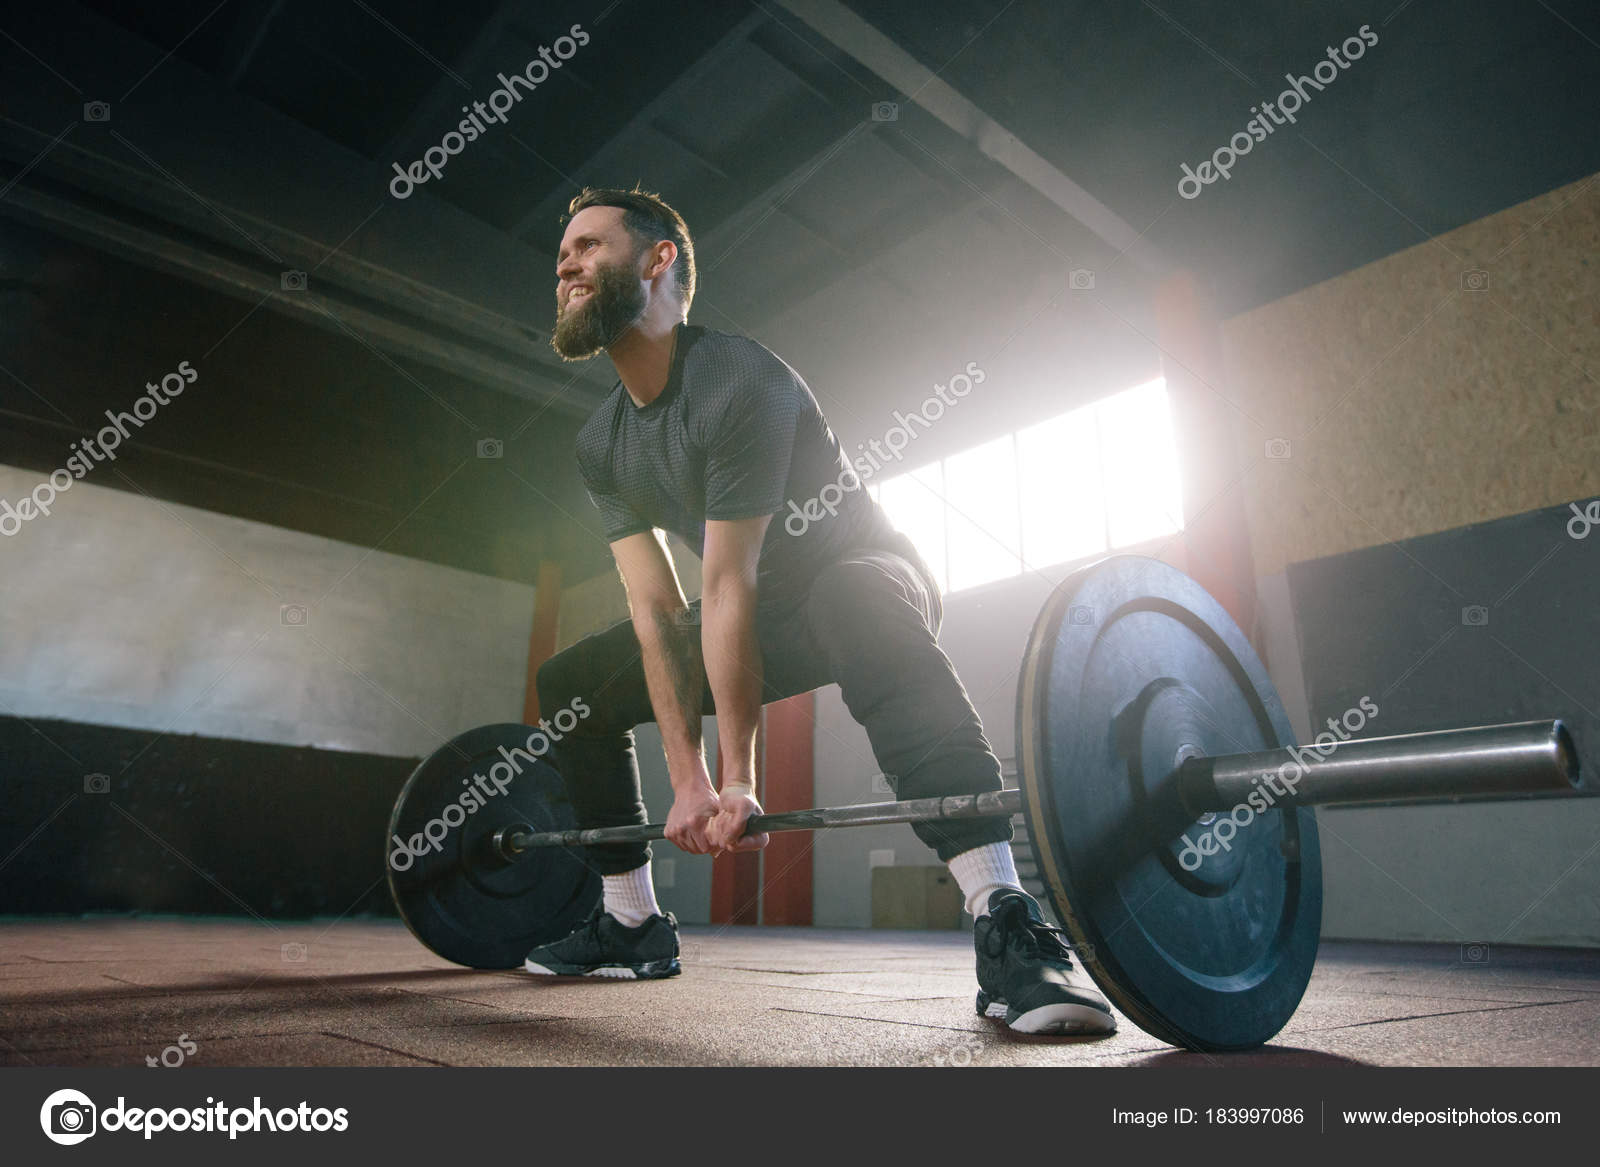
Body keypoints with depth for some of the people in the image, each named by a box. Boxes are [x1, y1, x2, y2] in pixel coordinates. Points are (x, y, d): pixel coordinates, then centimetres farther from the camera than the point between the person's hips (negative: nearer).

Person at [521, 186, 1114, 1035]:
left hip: (867, 577, -7)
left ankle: (1009, 930, -46)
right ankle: (633, 926, 12)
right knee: (569, 685, 4)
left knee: (854, 604, -44)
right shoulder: (601, 445, -1)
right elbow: (656, 608, -8)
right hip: (769, 614, 8)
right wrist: (688, 779, -14)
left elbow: (730, 588, -29)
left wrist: (738, 781, -26)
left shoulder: (737, 383, -25)